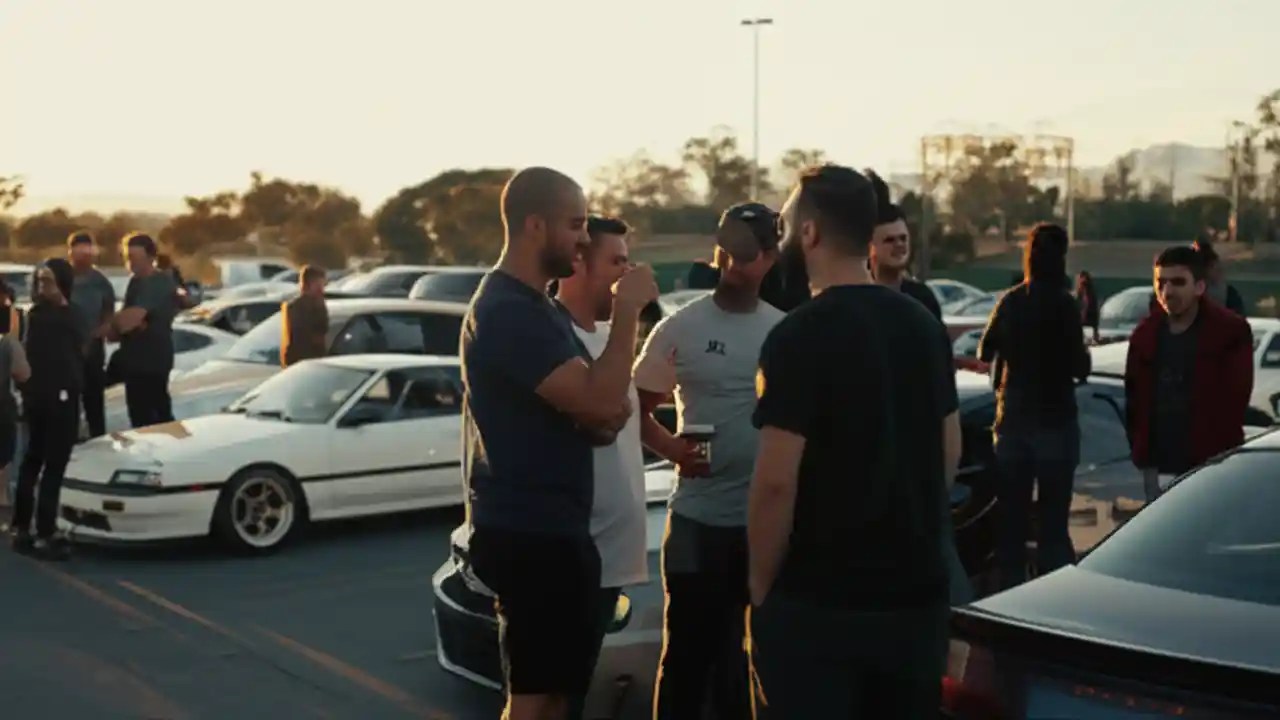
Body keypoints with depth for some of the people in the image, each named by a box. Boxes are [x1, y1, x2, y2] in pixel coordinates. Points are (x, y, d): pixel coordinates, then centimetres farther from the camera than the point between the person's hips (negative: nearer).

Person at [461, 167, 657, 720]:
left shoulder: (536, 306, 15)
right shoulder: (509, 312, -18)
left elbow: (581, 405, 21)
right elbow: (599, 397, -26)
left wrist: (602, 421, -2)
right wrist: (627, 308, -16)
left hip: (551, 527, 10)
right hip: (528, 532, -10)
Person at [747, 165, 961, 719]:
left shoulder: (799, 336, -17)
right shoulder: (924, 325, 5)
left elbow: (776, 480, -20)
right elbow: (949, 452, 13)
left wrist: (761, 584, -8)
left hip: (816, 601, -7)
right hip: (916, 591, 7)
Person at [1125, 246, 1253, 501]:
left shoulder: (1230, 332, -6)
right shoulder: (1146, 334, 10)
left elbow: (1235, 399, -7)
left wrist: (1219, 458, -9)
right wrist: (1140, 451, 8)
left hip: (1210, 468, -5)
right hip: (1157, 466, 5)